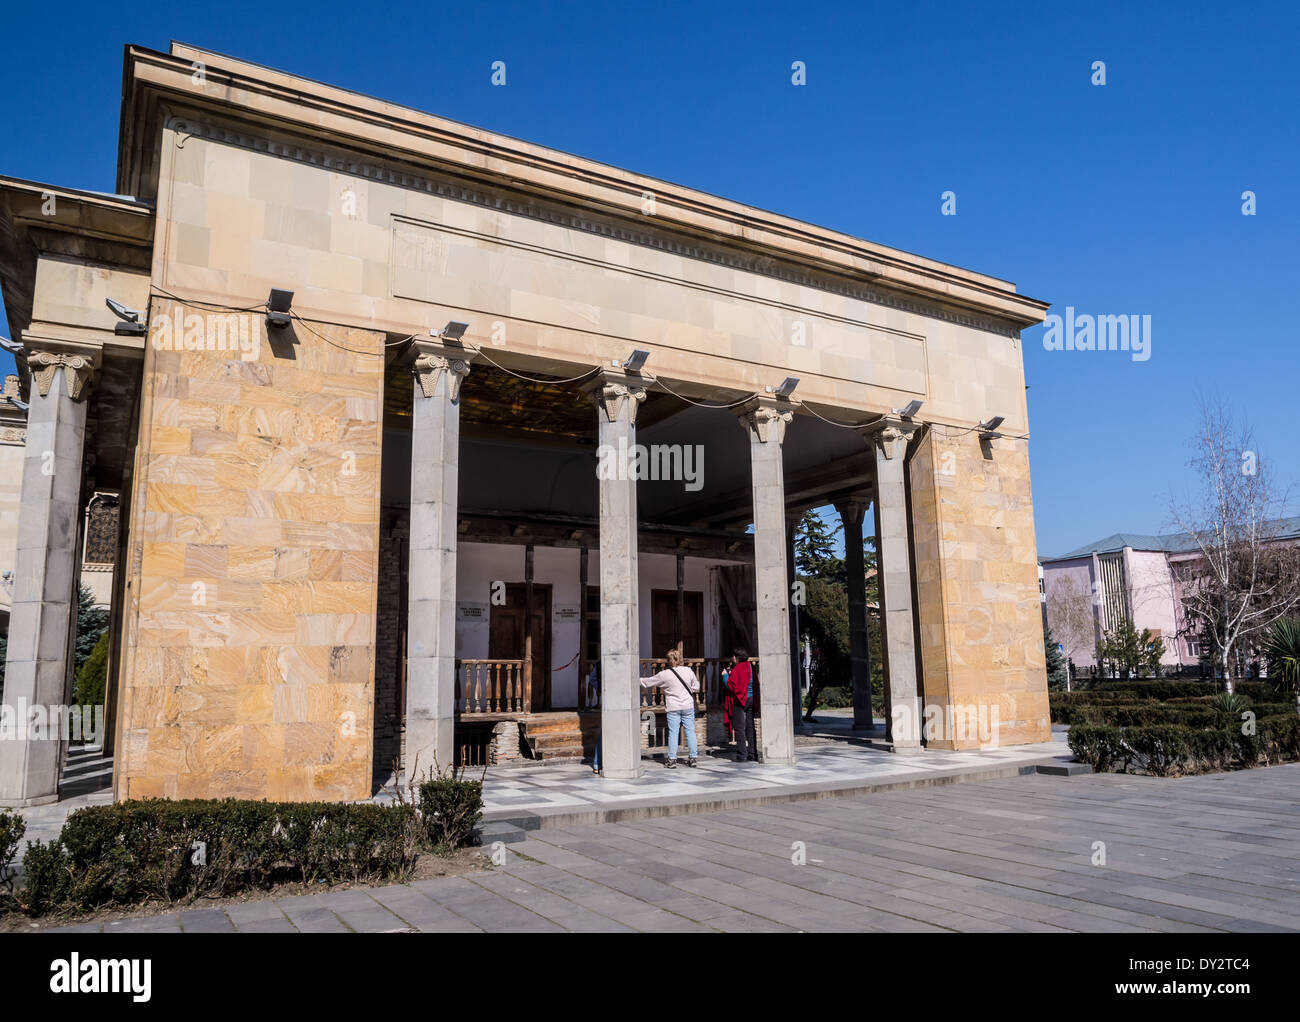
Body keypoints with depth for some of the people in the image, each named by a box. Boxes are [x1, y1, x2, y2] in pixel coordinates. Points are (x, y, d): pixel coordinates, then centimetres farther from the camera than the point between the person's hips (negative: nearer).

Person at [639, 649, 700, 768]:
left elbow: (648, 682, 5)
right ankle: (693, 758, 9)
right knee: (690, 732, 7)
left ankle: (672, 759, 4)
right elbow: (696, 688, 7)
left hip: (673, 708, -2)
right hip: (688, 706, 2)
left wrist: (638, 680, 23)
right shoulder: (688, 671, -1)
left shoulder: (664, 674, -7)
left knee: (673, 732, 3)